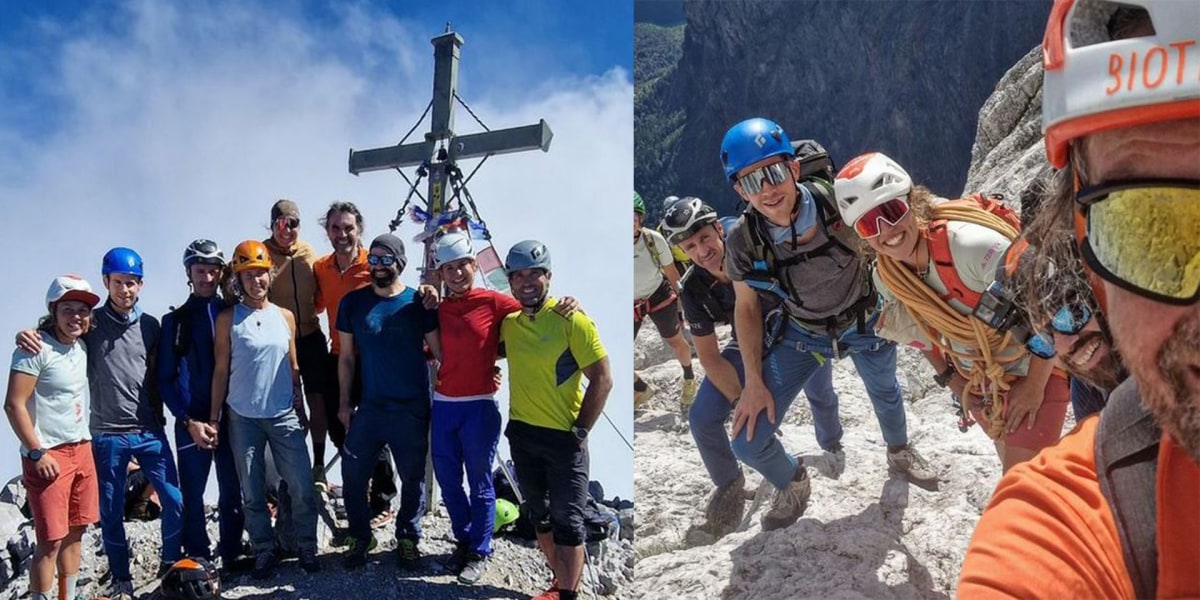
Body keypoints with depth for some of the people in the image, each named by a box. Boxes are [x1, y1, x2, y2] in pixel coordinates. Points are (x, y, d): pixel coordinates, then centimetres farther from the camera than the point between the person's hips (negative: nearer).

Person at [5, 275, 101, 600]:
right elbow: (14, 405, -17)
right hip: (48, 455, -7)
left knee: (74, 533, 13)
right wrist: (37, 453, -18)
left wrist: (84, 444, 15)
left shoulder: (81, 346, 8)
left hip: (81, 449, 7)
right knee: (51, 541, -5)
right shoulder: (36, 348, -14)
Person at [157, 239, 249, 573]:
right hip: (192, 422, -1)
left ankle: (231, 555, 19)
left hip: (230, 418, 1)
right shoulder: (176, 320, 2)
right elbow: (165, 378, 0)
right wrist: (188, 421, -9)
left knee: (232, 492, 7)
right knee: (192, 495, 3)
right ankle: (197, 561, 13)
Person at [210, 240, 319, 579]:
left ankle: (306, 547, 14)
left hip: (284, 415, 2)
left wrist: (300, 409, 11)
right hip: (243, 418, -1)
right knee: (252, 493, 6)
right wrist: (214, 418, -3)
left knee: (302, 488, -1)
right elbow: (221, 370, -1)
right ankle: (266, 550, 19)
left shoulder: (285, 316, 6)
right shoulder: (228, 319, -2)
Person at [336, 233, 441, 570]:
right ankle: (360, 538, 23)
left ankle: (408, 538, 27)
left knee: (413, 479, 9)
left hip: (412, 410, -1)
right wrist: (344, 403, 6)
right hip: (368, 408, 2)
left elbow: (440, 353, 0)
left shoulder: (419, 302, -3)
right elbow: (346, 357, 8)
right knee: (352, 477, 4)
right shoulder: (352, 302, 3)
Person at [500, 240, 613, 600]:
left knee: (567, 521, -3)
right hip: (521, 434, 7)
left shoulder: (572, 320, -14)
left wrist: (580, 431, -13)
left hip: (563, 436, -7)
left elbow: (602, 379, -13)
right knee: (539, 515, 16)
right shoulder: (508, 322, 4)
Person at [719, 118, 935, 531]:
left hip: (865, 322, 0)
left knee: (885, 393, 30)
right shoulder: (742, 241, -28)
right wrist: (754, 383, -11)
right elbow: (746, 307, -11)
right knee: (749, 442, -7)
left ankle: (899, 453, 65)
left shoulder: (837, 203, -34)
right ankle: (793, 483, 29)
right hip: (801, 334, 0)